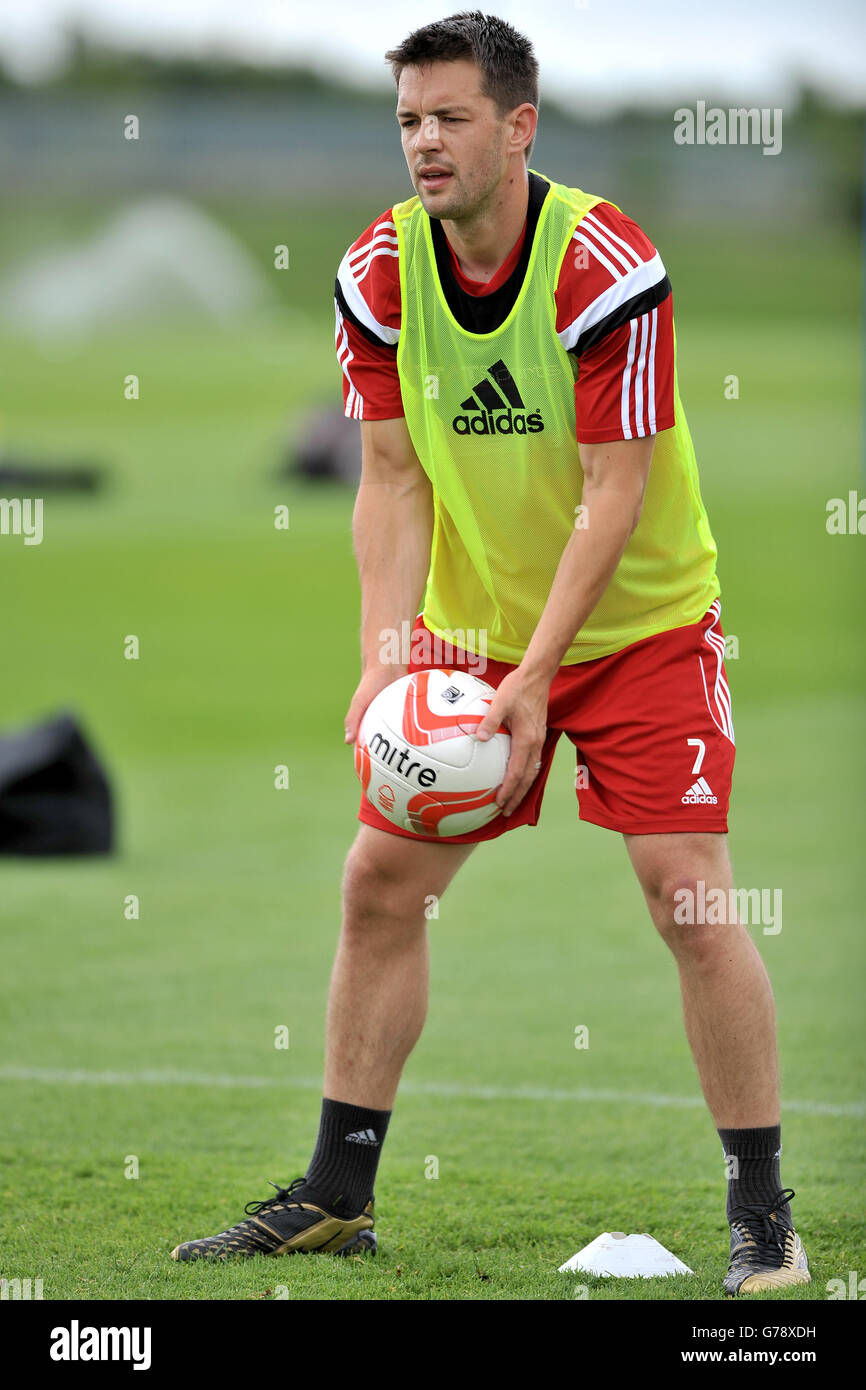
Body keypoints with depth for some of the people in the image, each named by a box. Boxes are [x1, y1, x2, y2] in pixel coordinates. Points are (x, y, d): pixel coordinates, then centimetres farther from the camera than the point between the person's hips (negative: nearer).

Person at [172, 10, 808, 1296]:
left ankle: (763, 1215, -6)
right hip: (471, 624, 5)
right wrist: (386, 653, -16)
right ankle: (337, 1194, 15)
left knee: (691, 896, -14)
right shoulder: (379, 272, -8)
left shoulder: (607, 269, -22)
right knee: (380, 883, 2)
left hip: (637, 622, -5)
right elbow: (394, 478, -3)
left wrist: (537, 677, -24)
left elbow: (615, 490, -20)